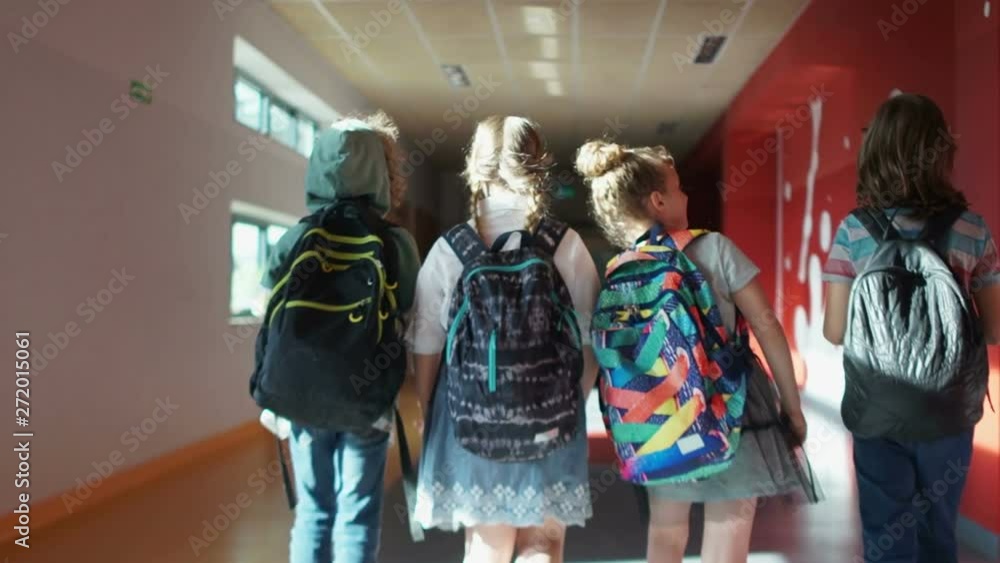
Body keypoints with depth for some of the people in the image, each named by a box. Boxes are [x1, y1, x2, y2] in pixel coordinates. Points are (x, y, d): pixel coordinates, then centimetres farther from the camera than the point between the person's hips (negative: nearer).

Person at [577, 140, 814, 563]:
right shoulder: (713, 247, -13)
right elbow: (765, 325, -10)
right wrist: (792, 404, -1)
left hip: (657, 423, 4)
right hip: (729, 410, -3)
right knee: (729, 525, 6)